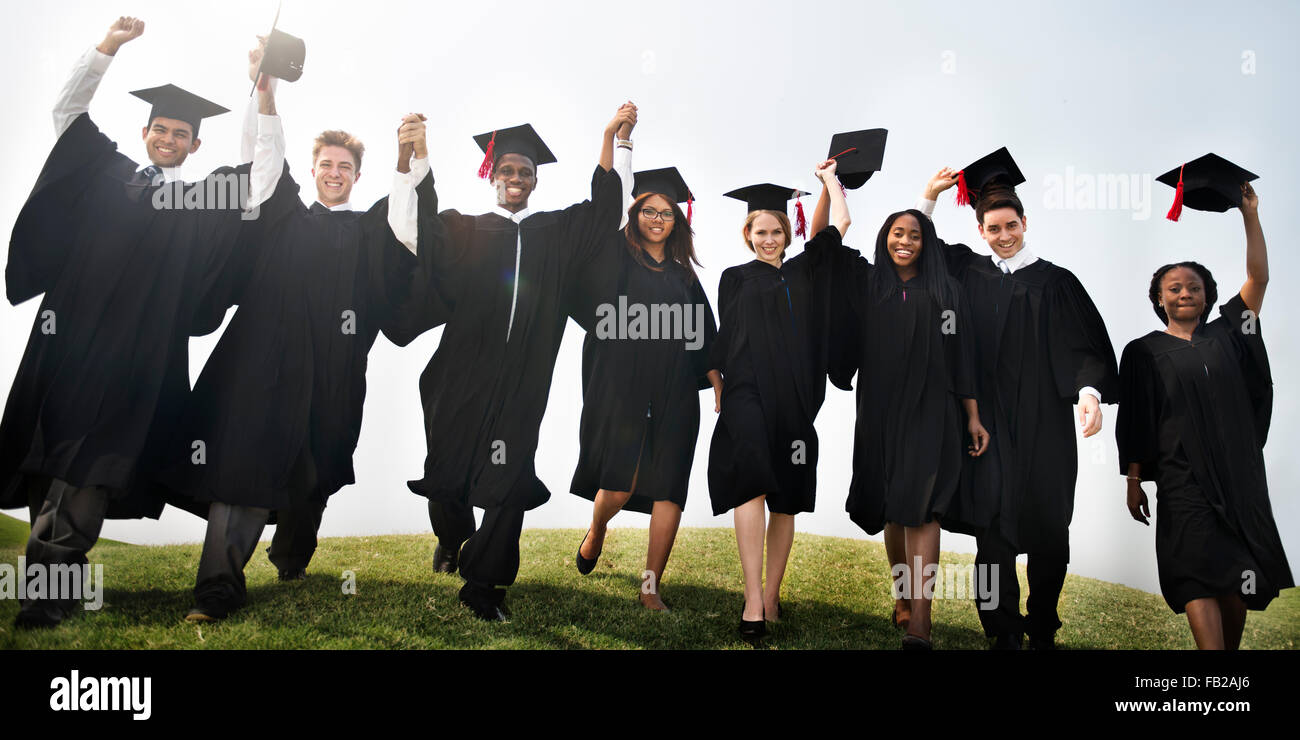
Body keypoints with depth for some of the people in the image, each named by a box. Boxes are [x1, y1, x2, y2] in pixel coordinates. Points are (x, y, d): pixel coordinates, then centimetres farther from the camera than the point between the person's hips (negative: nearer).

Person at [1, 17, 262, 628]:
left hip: (133, 355, -3)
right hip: (69, 337, 3)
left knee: (86, 470, -6)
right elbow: (68, 111, 14)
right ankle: (57, 574, 18)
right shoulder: (107, 176, 16)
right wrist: (110, 45, 4)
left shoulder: (202, 199, 9)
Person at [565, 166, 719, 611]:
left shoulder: (684, 276, 18)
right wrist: (620, 136, -2)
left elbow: (703, 337, 18)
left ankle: (651, 589, 5)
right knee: (619, 488, -9)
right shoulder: (616, 257, 7)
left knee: (668, 490, -3)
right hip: (622, 387, -3)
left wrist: (718, 381, 5)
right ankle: (596, 532, 27)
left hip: (674, 395, 3)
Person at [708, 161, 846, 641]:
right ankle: (752, 601, -24)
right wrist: (718, 389, 5)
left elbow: (841, 221, 18)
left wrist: (827, 174, 29)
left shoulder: (804, 270, 18)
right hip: (747, 393, -3)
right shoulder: (736, 278, 15)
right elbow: (725, 339, 13)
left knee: (786, 499, 2)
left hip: (794, 397, 3)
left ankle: (771, 597, 12)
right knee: (752, 483, -23)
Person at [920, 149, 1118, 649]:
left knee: (1048, 529, 7)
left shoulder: (1055, 281, 4)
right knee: (994, 528, -3)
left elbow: (1086, 344, -3)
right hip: (988, 424, 1)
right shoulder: (968, 271, 10)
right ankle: (1004, 633, 5)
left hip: (1043, 426, 0)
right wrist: (930, 196, 6)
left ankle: (1042, 630, 24)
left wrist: (1090, 391, -20)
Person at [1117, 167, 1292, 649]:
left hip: (1240, 474, 4)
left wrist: (1250, 214, 3)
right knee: (1199, 575, -14)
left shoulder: (1225, 334, 14)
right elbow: (1134, 420, 3)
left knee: (1236, 581, 5)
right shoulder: (1144, 352, 6)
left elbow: (1258, 279, 9)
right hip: (1183, 478, -3)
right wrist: (1133, 481, -3)